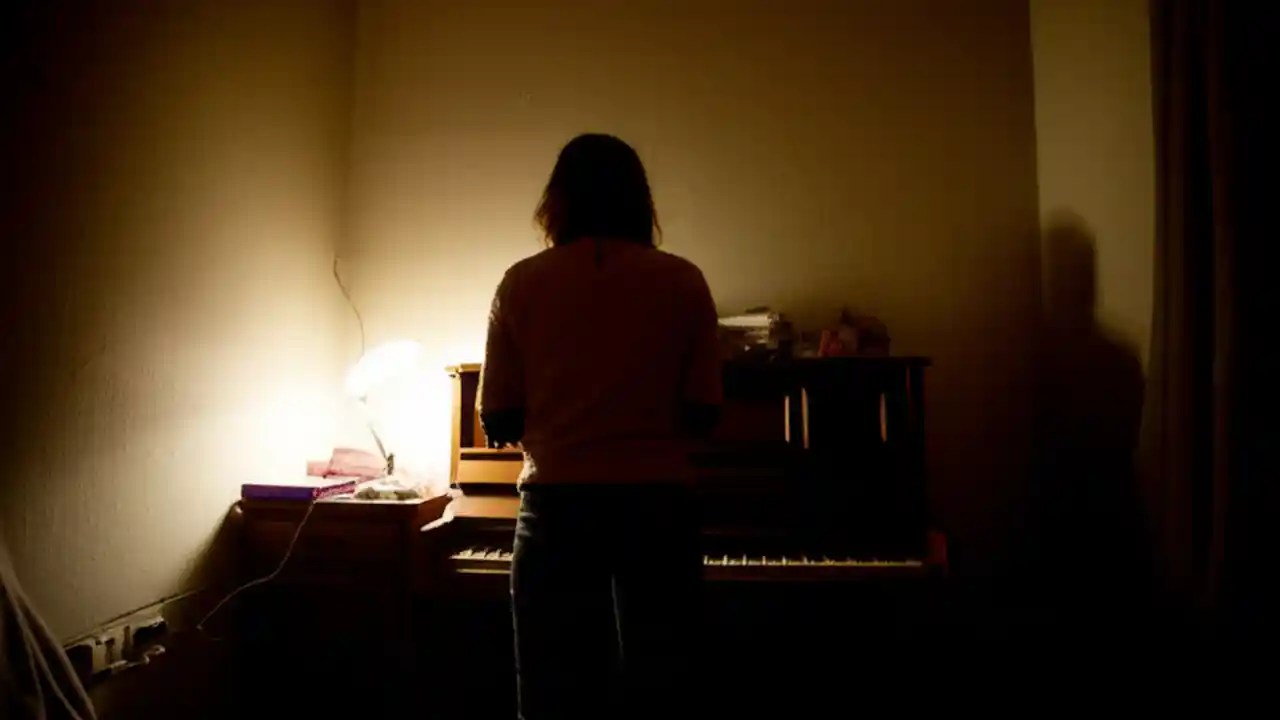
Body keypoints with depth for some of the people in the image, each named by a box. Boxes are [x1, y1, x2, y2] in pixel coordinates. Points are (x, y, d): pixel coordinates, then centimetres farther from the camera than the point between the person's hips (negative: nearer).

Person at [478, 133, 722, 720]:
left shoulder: (521, 283, -1)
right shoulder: (683, 281, -1)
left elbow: (498, 420, -1)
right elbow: (702, 413, -2)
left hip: (557, 503, 0)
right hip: (657, 501, 1)